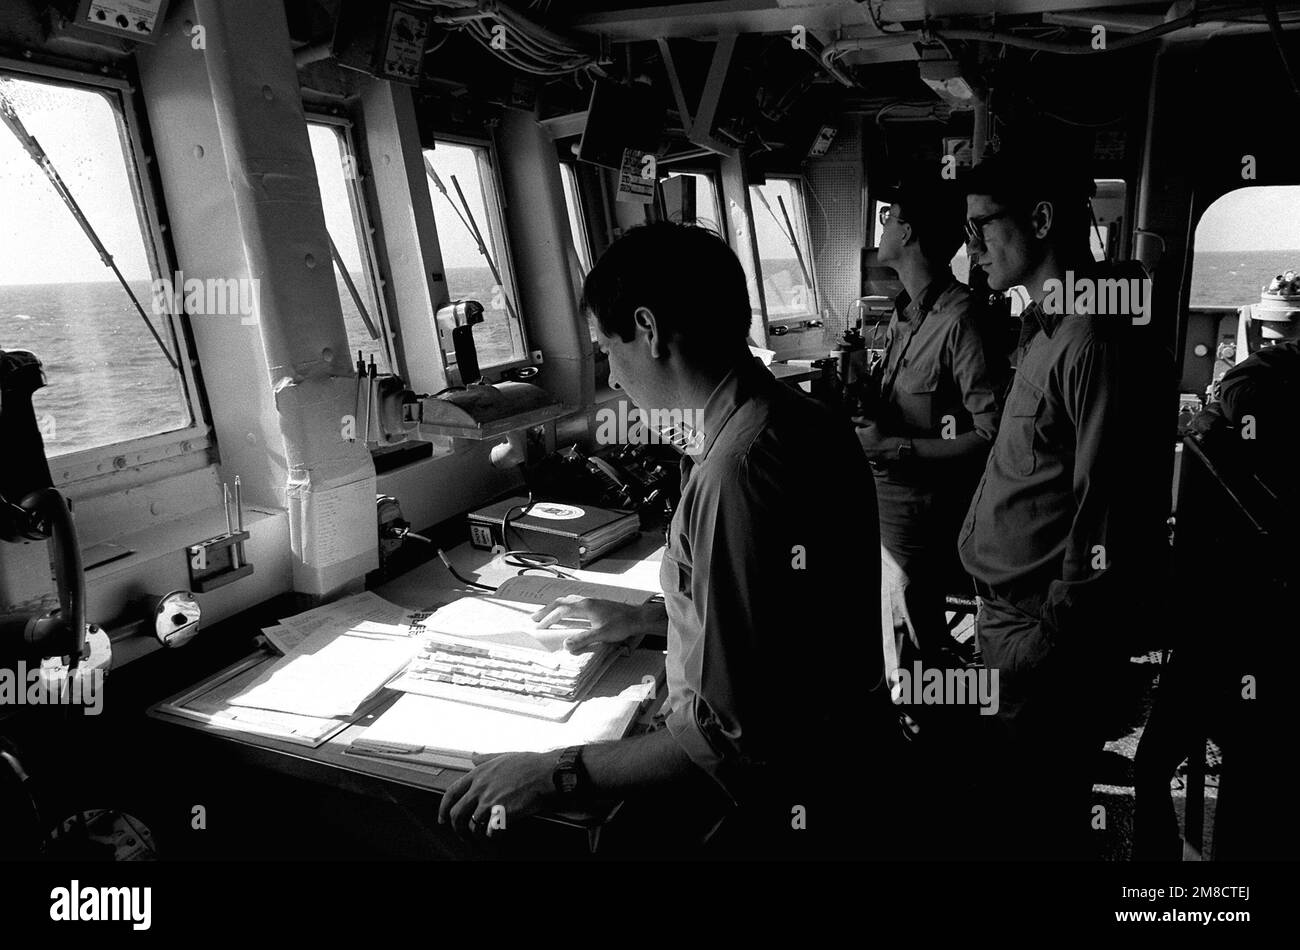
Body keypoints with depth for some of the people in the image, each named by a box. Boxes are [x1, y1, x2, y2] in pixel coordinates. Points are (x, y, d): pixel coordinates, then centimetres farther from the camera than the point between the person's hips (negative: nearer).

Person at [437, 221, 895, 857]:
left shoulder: (738, 473, -30)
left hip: (772, 810, -9)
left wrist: (559, 775, -20)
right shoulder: (800, 418, 1)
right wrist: (646, 619, 14)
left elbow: (737, 735, -28)